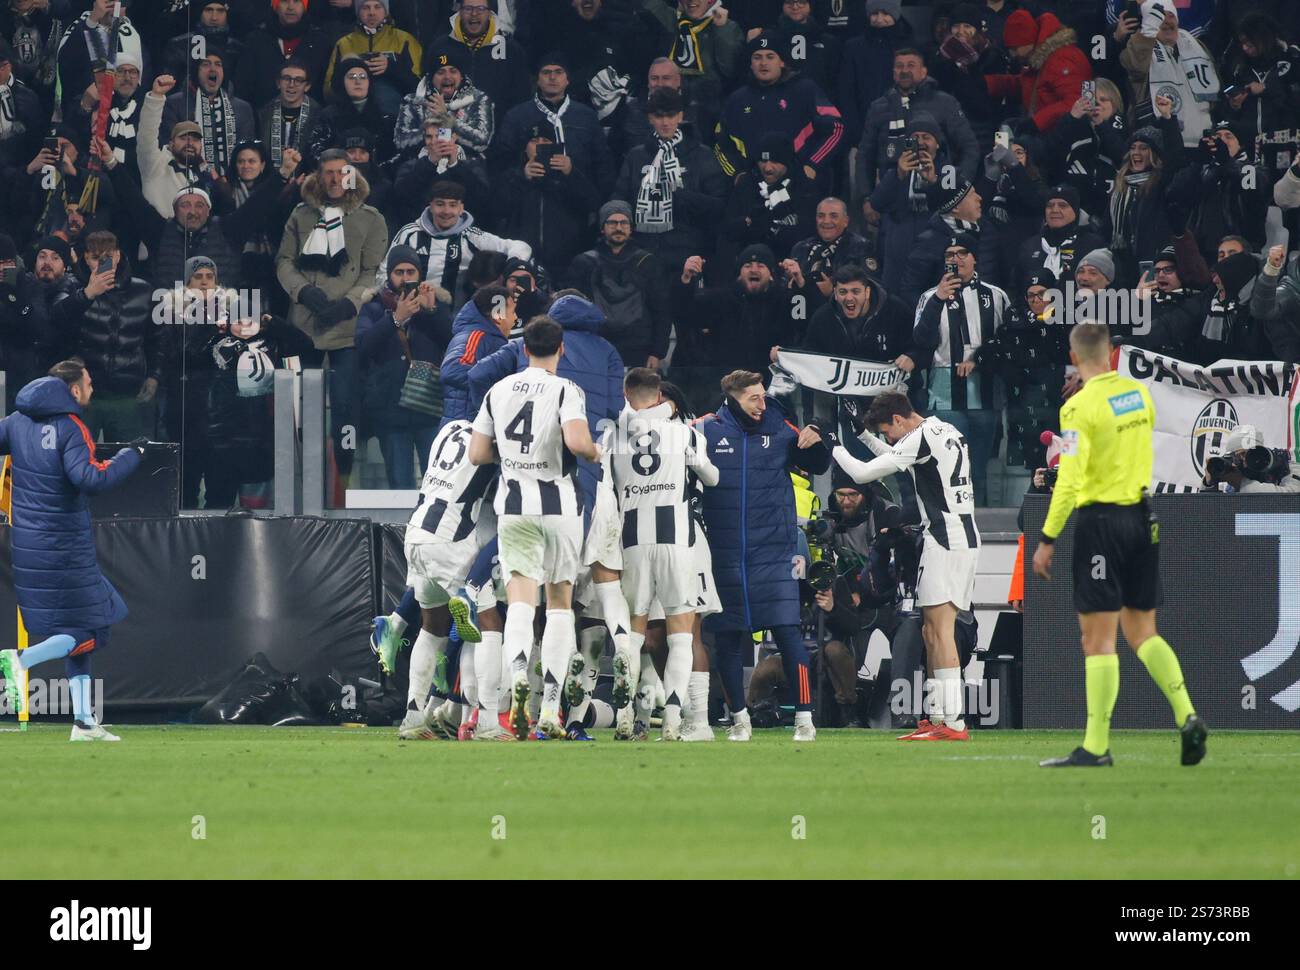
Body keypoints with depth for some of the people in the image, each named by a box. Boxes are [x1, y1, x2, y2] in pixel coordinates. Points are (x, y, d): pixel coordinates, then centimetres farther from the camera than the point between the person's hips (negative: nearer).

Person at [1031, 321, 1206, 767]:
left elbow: (1069, 481, -18)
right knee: (1142, 631, 15)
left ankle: (1096, 746, -4)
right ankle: (1187, 717, 0)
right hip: (1142, 519, 7)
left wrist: (1047, 540, -14)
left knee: (1098, 638, -4)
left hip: (1100, 519, -6)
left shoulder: (1080, 407, -14)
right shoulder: (1139, 393, 7)